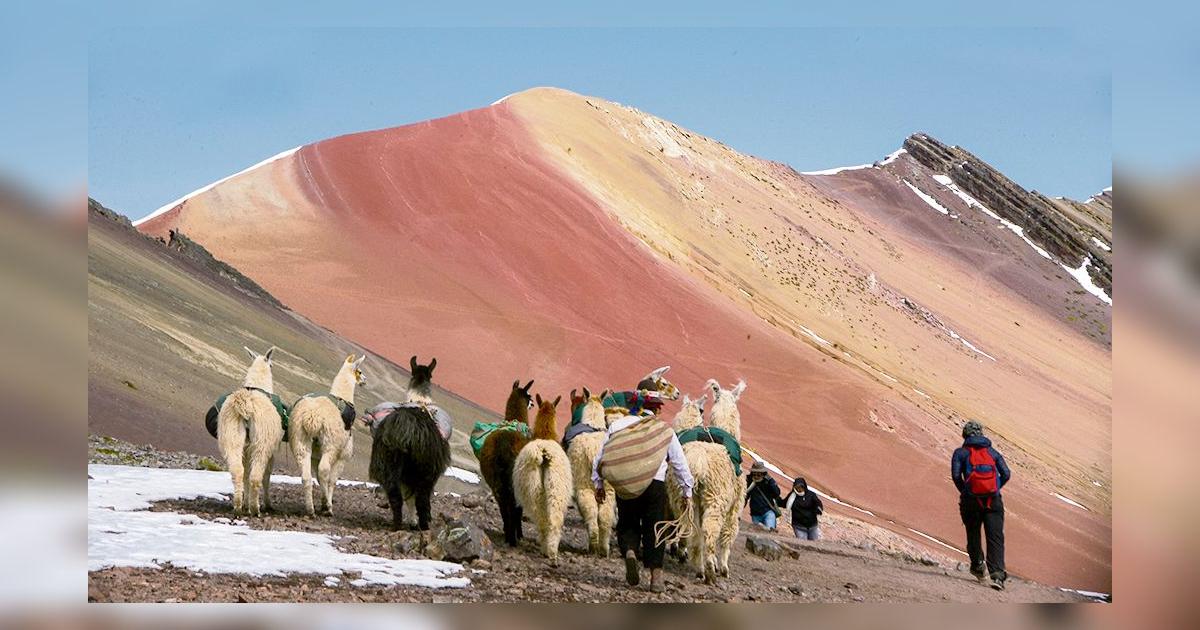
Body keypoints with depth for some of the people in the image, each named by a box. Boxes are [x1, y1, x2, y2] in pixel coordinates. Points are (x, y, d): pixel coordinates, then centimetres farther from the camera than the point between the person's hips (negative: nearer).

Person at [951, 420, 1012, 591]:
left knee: (973, 535, 19)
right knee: (995, 538, -6)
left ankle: (978, 566, 20)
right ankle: (997, 574, -21)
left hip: (971, 500, -1)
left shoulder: (961, 452, 9)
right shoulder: (993, 452, 17)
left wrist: (964, 491, 10)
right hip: (994, 500, 1)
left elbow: (956, 475, -6)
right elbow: (1006, 474, 5)